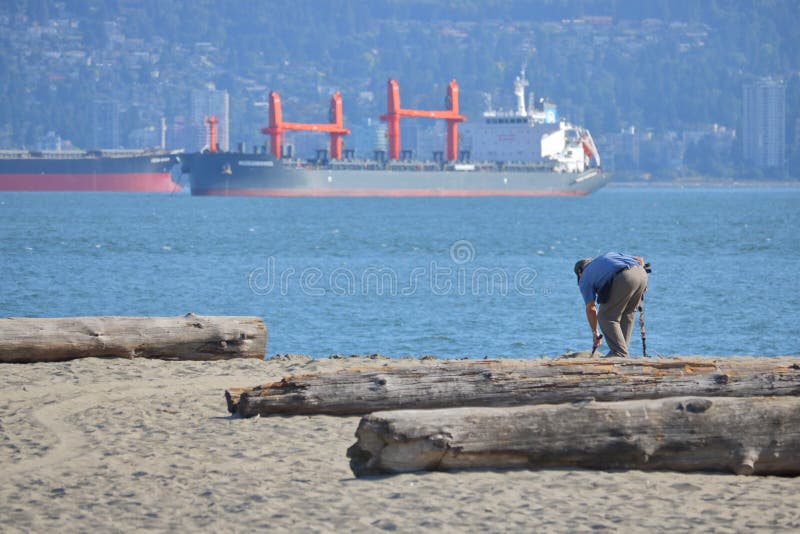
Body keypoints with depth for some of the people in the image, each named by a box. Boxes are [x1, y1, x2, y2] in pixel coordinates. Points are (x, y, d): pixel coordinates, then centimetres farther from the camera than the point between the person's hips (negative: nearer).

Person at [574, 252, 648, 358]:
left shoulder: (584, 278, 23)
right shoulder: (610, 255, 40)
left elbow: (590, 309, 20)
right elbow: (640, 260, 33)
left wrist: (595, 333, 30)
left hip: (623, 278, -6)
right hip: (641, 273, 6)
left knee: (606, 318, 6)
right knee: (627, 315, 23)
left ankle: (620, 354, -3)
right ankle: (622, 351, 23)